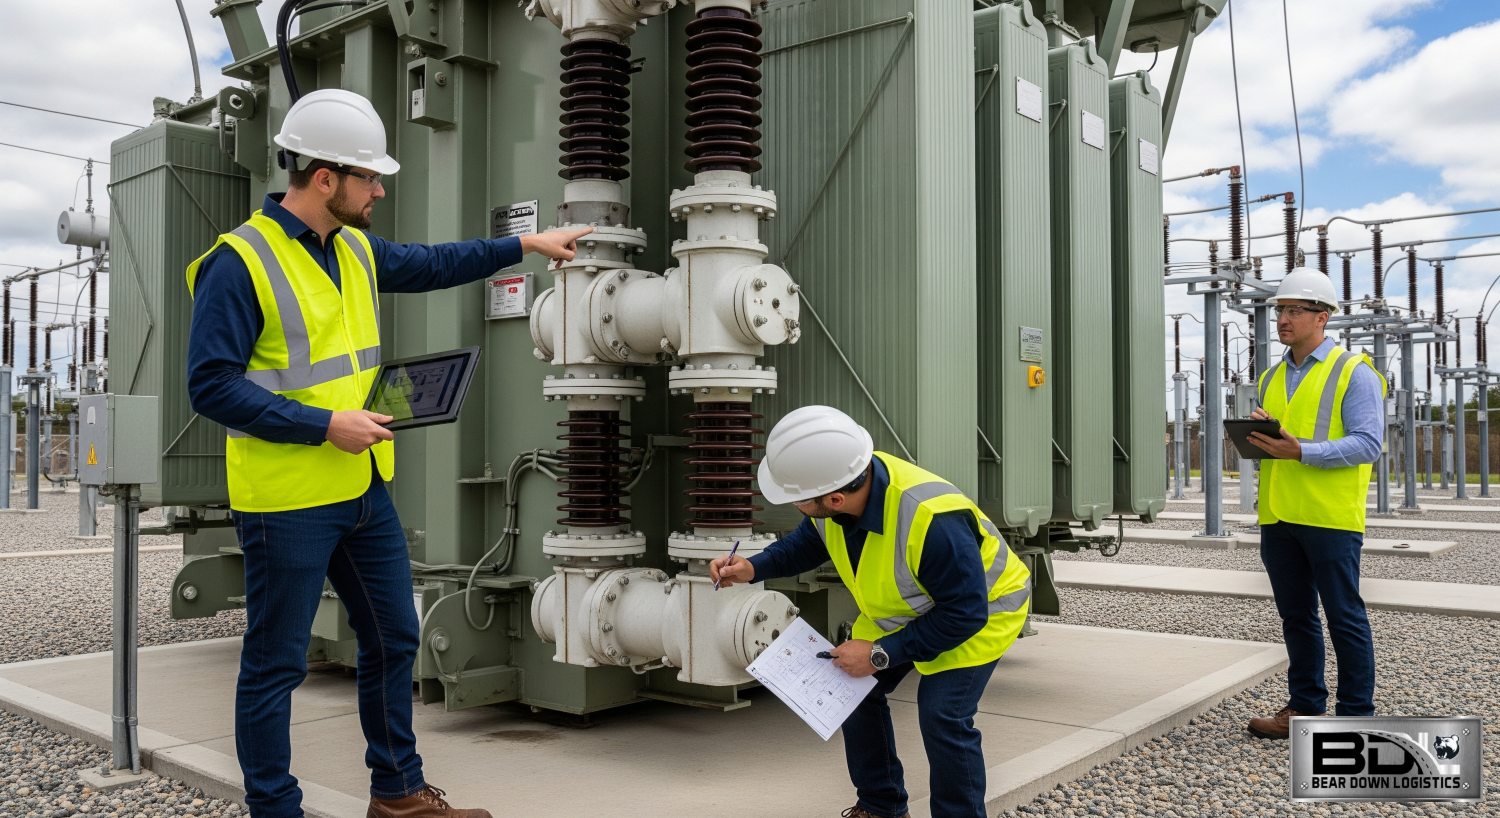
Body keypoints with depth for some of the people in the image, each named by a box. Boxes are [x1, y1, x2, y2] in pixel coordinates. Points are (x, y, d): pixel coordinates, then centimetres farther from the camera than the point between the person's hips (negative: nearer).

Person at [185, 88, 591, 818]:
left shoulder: (356, 251, 9)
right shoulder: (240, 261, -14)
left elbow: (431, 265, 27)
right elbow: (211, 385, -17)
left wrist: (525, 245, 26)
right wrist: (324, 425, -21)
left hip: (364, 488, 9)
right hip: (287, 500, -8)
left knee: (393, 640, 17)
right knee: (276, 664, 4)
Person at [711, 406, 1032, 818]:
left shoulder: (931, 520, -44)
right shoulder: (842, 479, -22)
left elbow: (964, 614, -34)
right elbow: (809, 541, 0)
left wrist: (881, 655, -29)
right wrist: (754, 568, -17)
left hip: (981, 608, -7)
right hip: (900, 608, 7)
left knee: (943, 717, -20)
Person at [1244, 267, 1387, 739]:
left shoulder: (1354, 372, -4)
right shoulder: (1272, 378, 17)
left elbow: (1367, 443, -13)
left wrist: (1302, 451, -23)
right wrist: (1257, 433, 1)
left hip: (1330, 517, -6)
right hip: (1278, 517, 7)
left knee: (1344, 617, 1)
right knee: (1295, 616, 13)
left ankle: (1356, 715, 11)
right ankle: (1305, 705, 24)